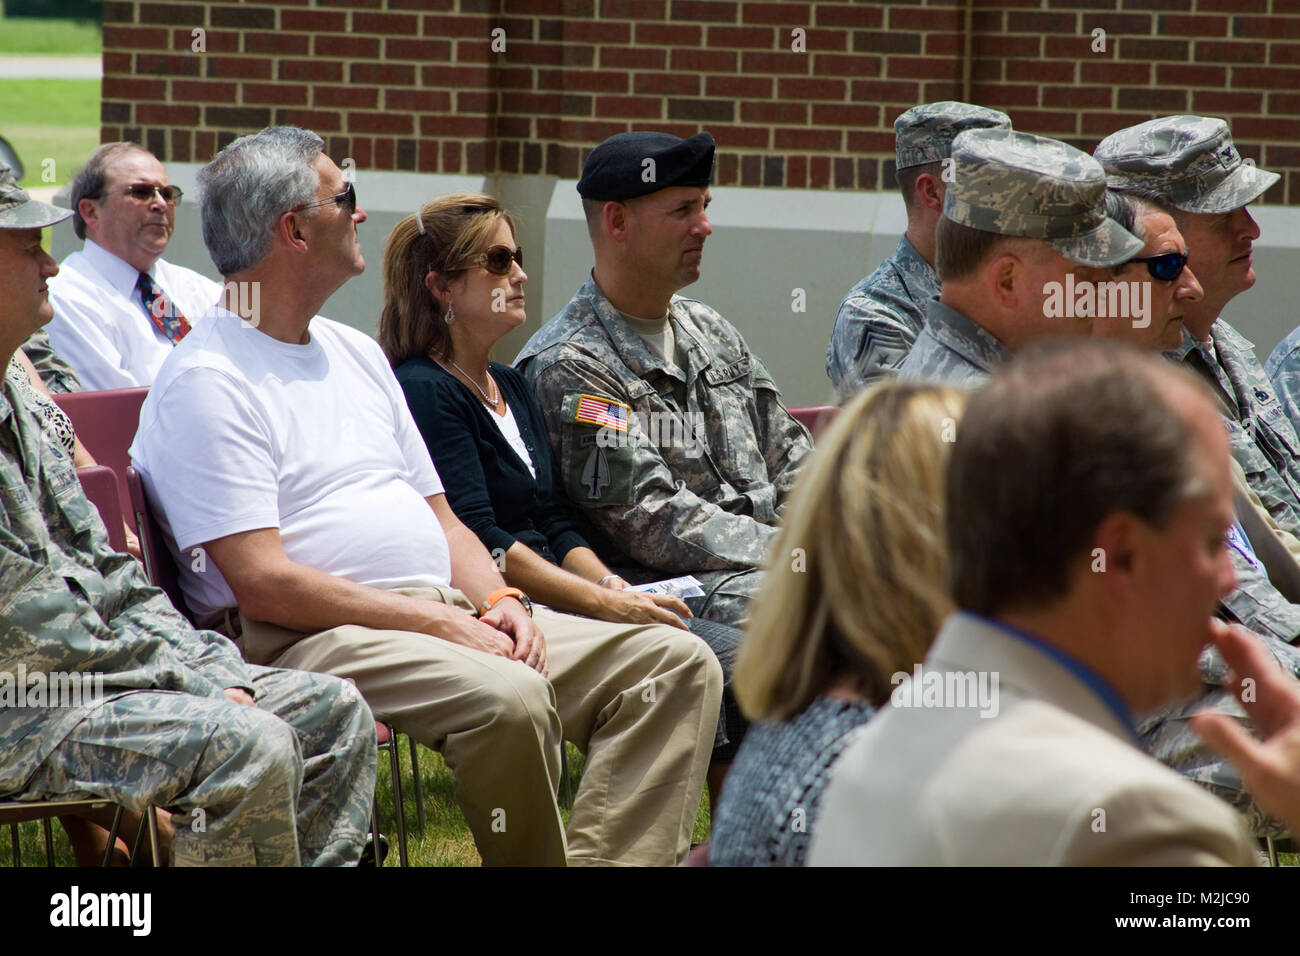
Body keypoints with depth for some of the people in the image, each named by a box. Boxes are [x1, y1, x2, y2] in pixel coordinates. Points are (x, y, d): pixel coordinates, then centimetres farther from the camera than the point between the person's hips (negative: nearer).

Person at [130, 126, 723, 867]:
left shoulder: (357, 354, 22)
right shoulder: (208, 382, -7)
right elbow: (262, 583, -16)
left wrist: (499, 601, 1)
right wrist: (437, 623, -17)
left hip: (452, 616, 9)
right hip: (306, 638, -9)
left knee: (677, 663, -6)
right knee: (507, 698, -36)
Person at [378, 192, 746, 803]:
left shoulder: (513, 388, 22)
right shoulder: (424, 393, -7)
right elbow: (479, 542, -15)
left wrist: (613, 585, 0)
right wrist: (602, 602, -17)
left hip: (555, 599, 9)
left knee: (732, 655, -11)